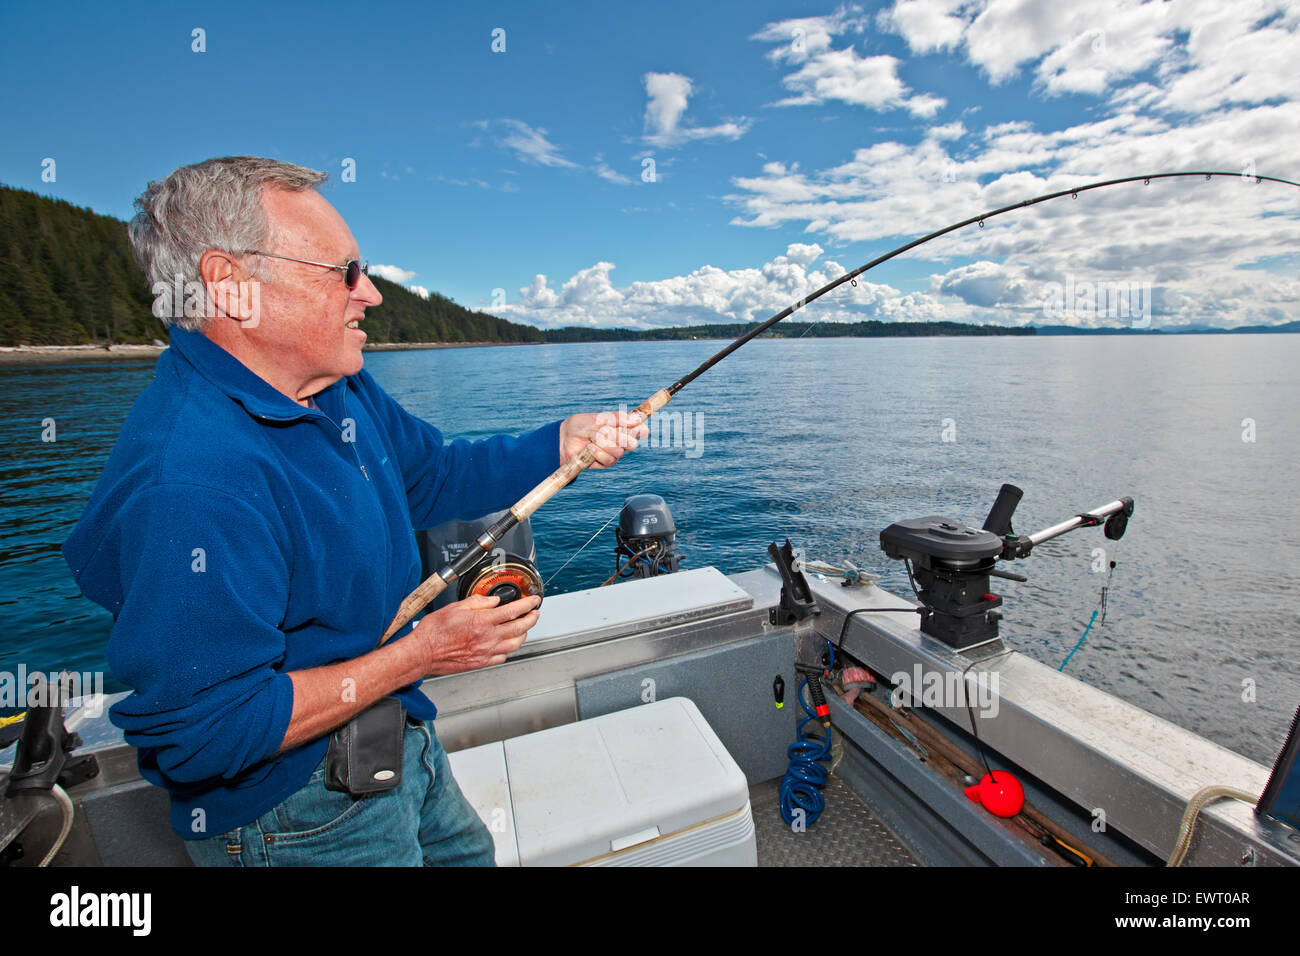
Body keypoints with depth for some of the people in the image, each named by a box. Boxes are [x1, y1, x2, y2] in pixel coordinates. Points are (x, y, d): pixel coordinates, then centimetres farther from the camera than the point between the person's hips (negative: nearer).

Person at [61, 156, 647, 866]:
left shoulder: (339, 389, -3)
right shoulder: (189, 486, -34)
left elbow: (435, 476, 6)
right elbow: (204, 734, -30)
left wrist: (561, 442, -6)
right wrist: (419, 654, -26)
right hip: (298, 817, -8)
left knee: (469, 853, 28)